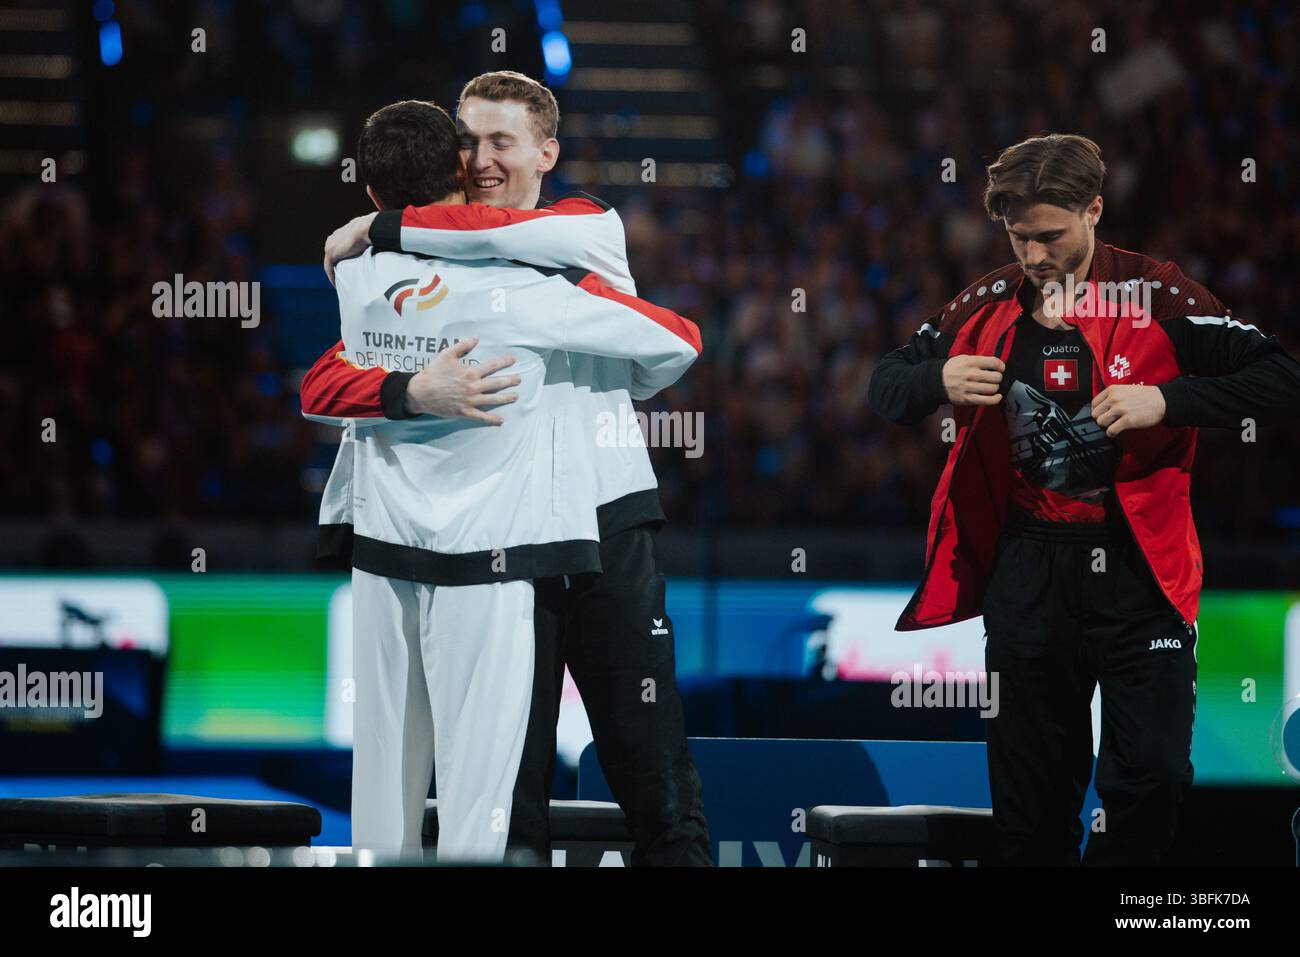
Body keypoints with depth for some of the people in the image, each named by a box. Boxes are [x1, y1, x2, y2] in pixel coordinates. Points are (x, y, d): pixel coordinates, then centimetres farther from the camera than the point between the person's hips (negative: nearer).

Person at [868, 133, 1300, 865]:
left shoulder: (1154, 296, -8)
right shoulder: (989, 305, 4)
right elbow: (886, 387, 12)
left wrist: (1165, 400, -25)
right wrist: (938, 379, -11)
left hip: (1136, 562, -3)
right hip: (1025, 565, 3)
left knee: (1151, 771, -7)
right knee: (1030, 783, 11)